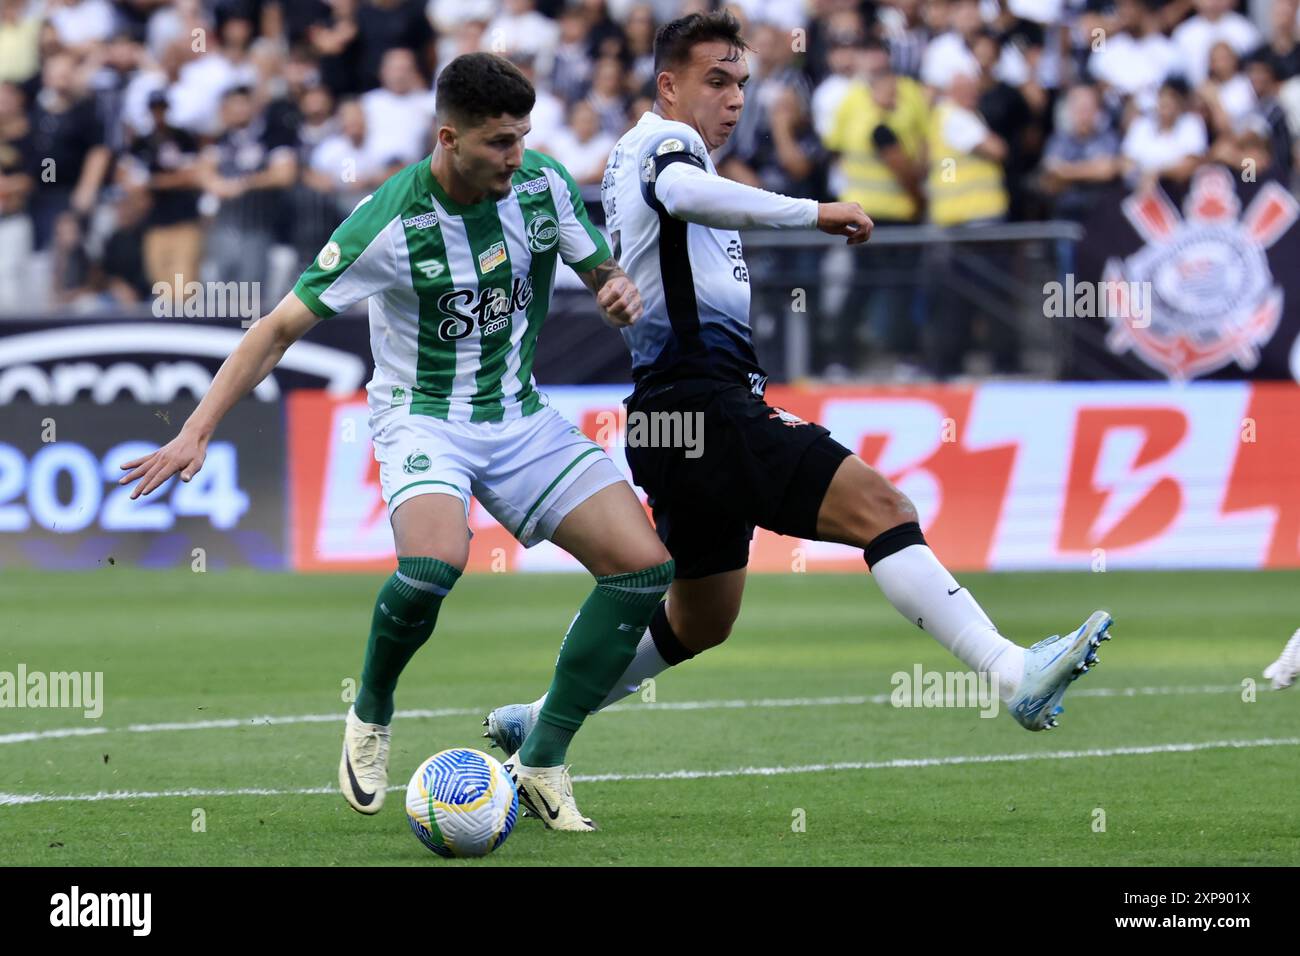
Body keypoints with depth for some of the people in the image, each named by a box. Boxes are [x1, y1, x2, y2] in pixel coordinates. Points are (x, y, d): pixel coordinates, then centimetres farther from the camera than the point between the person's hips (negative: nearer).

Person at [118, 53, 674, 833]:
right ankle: (372, 715, -4)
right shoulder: (390, 223, -21)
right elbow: (282, 328, -16)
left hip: (520, 417, 5)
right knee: (435, 563, -36)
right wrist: (197, 433, -22)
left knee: (645, 564, -11)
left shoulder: (545, 184, -7)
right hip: (423, 418, -5)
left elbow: (601, 269, 11)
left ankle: (541, 764, -1)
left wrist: (621, 289, -15)